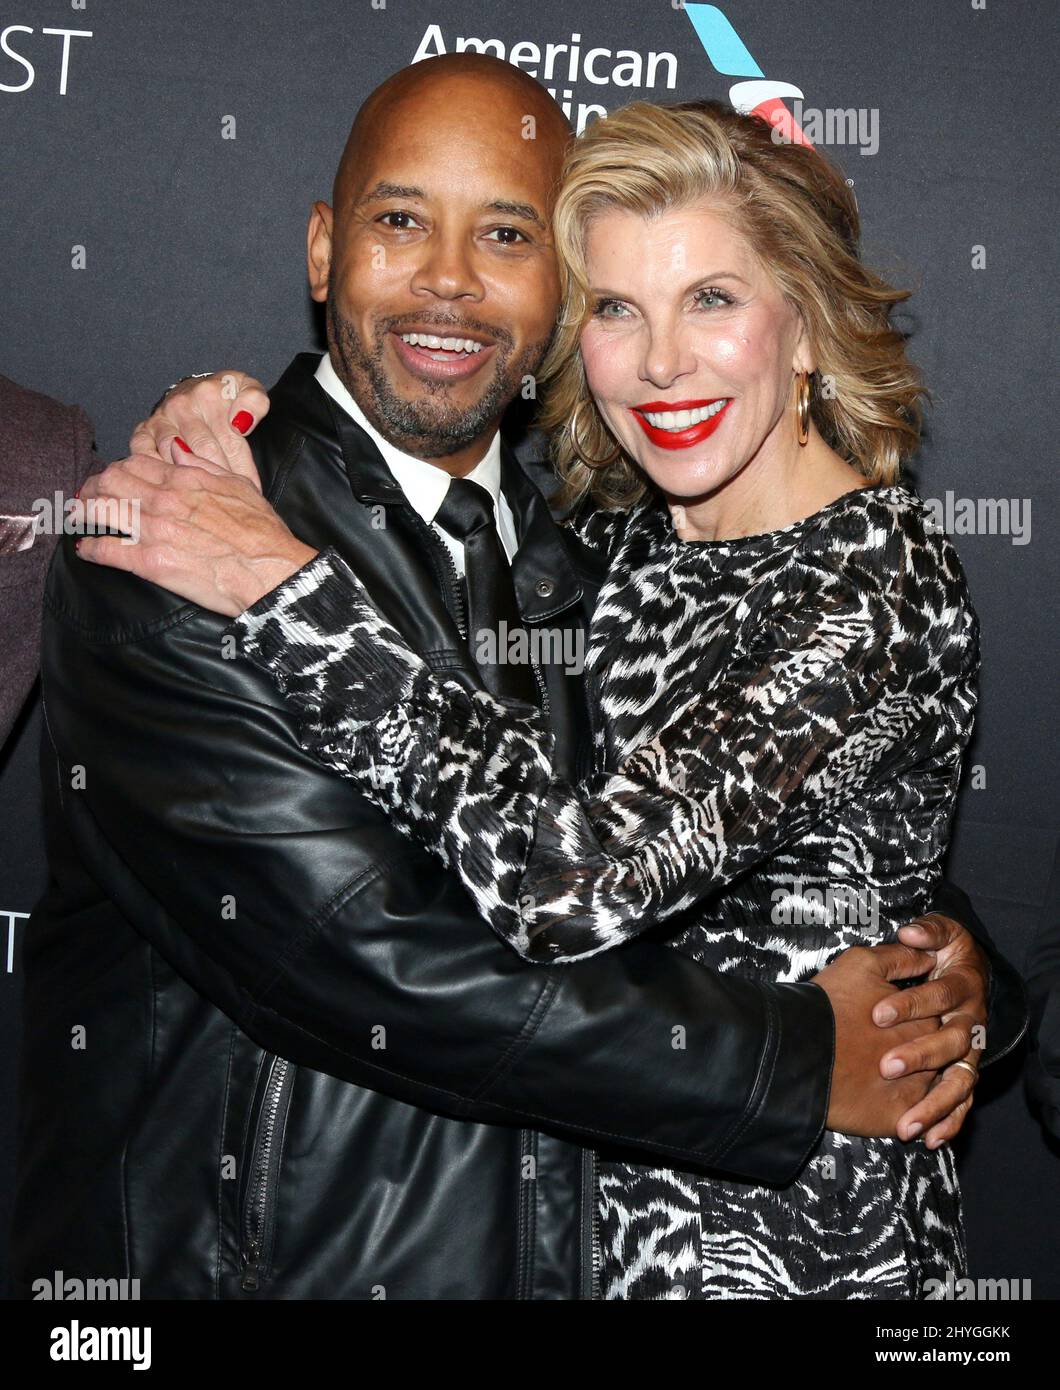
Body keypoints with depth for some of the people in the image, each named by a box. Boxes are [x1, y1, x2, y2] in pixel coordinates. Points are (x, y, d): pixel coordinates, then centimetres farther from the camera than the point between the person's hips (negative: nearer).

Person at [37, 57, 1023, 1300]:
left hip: (550, 1250, 5)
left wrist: (950, 979, -11)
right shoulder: (162, 554, -16)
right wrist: (795, 1064, -18)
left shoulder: (585, 561, 3)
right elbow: (350, 955, -24)